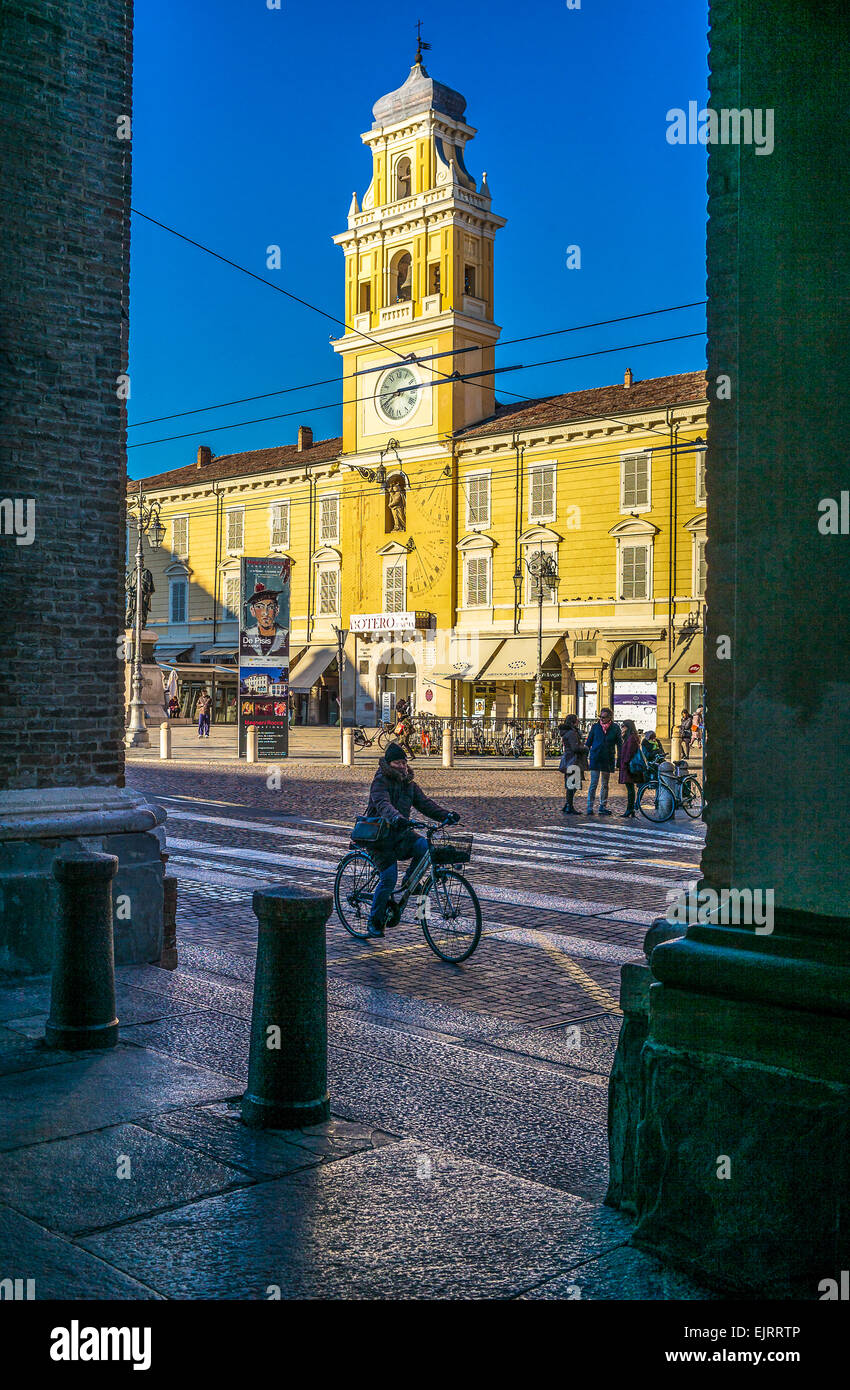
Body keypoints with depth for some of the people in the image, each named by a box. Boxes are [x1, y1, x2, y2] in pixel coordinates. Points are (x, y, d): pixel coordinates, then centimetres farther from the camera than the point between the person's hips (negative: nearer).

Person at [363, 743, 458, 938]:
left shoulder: (409, 784, 11)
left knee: (425, 846, -25)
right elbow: (383, 804, -29)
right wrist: (396, 818, -50)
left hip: (402, 834, 5)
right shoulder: (380, 781, -10)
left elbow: (425, 803, 2)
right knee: (389, 878, -17)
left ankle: (410, 880, 0)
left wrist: (446, 815, -16)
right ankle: (374, 920, 1)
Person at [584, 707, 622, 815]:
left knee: (605, 785, 10)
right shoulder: (595, 727, 3)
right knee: (593, 784, -5)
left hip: (608, 760, 1)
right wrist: (585, 757, 4)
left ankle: (603, 807, 17)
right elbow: (588, 743, 8)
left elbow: (620, 744, 6)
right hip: (595, 759, -1)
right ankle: (589, 807, -2)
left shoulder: (615, 728, 2)